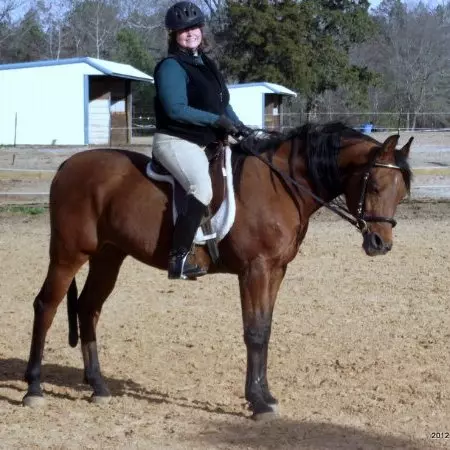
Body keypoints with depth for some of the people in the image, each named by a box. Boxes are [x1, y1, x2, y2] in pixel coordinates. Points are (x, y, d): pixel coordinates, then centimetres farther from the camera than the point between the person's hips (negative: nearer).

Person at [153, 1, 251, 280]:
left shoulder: (207, 65, 16)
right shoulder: (171, 67, -9)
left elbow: (223, 103, 19)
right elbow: (176, 109, -19)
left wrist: (239, 127, 1)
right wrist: (217, 120, -21)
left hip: (206, 143, 10)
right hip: (176, 141, -10)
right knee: (202, 188, -31)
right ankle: (179, 258, -31)